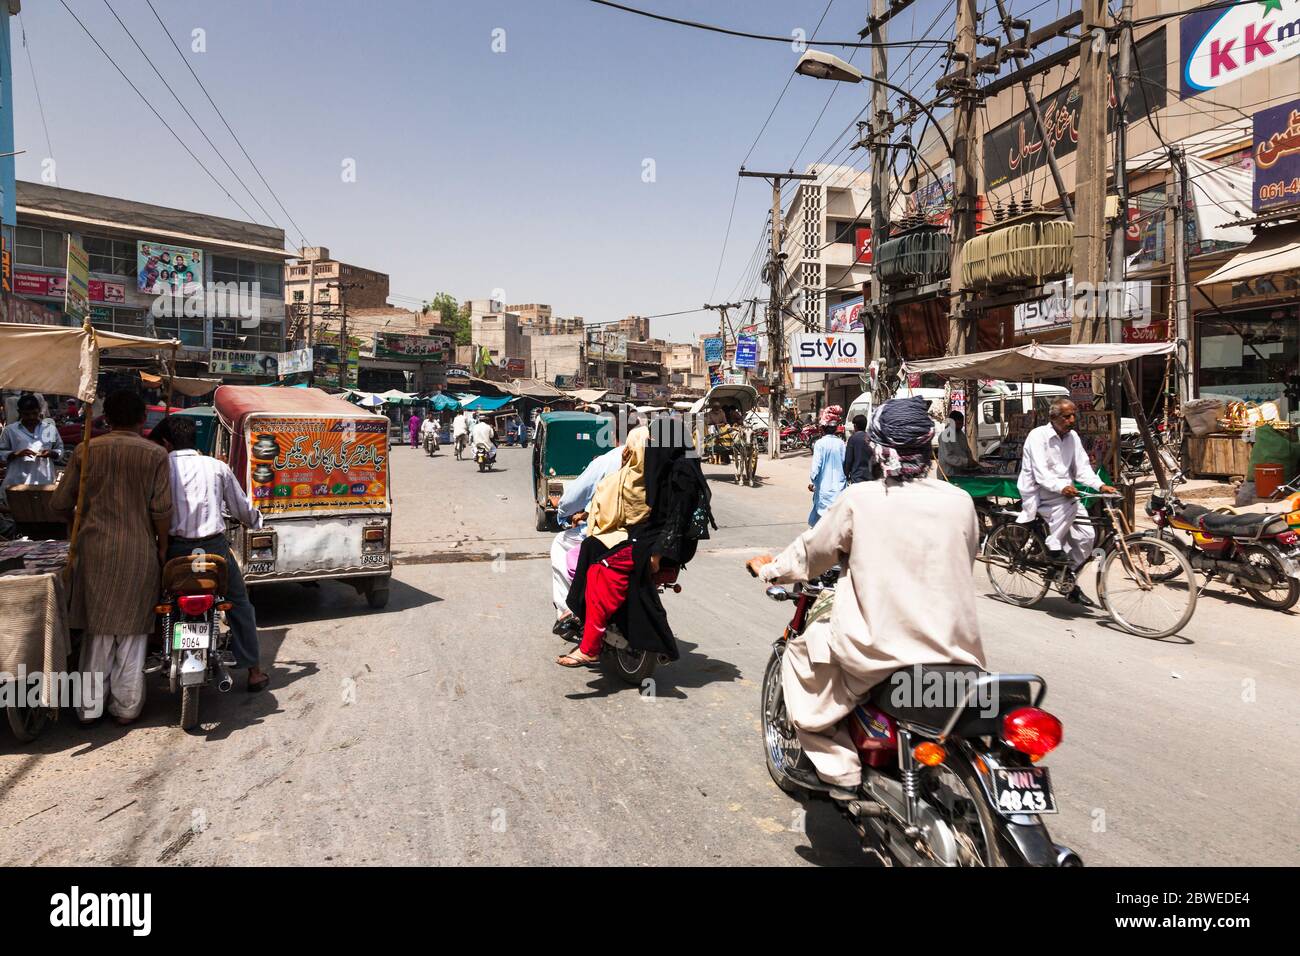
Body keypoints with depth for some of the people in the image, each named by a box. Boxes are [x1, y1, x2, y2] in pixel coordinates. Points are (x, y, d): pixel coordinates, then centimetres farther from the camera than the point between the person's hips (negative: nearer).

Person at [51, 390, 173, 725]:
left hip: (95, 548, 2)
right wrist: (162, 545, 5)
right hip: (139, 552, -2)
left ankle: (90, 705, 19)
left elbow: (60, 503, 3)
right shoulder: (155, 454, -5)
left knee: (97, 628, 13)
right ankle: (126, 706, 15)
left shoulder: (86, 450, 1)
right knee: (131, 629, 8)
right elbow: (161, 509, -9)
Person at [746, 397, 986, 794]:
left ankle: (840, 769, 14)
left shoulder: (859, 499, -11)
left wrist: (769, 568, 23)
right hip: (955, 649, 5)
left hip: (878, 650, -4)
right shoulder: (960, 501, -1)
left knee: (801, 653, 19)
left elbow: (810, 553, 3)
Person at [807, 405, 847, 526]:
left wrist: (812, 481, 1)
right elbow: (845, 464, 4)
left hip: (824, 488, -4)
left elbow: (816, 466, -12)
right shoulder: (841, 443, 0)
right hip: (839, 487, 4)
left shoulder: (820, 443, -11)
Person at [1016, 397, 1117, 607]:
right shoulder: (1038, 436, -13)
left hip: (1064, 492, 7)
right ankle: (1054, 547, -15)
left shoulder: (1072, 436, 8)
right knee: (1068, 505, -36)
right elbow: (1041, 473, -23)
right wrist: (1061, 487, -40)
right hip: (1038, 495, -6)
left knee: (1086, 535, -7)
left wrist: (1101, 485, -16)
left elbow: (1082, 467, 2)